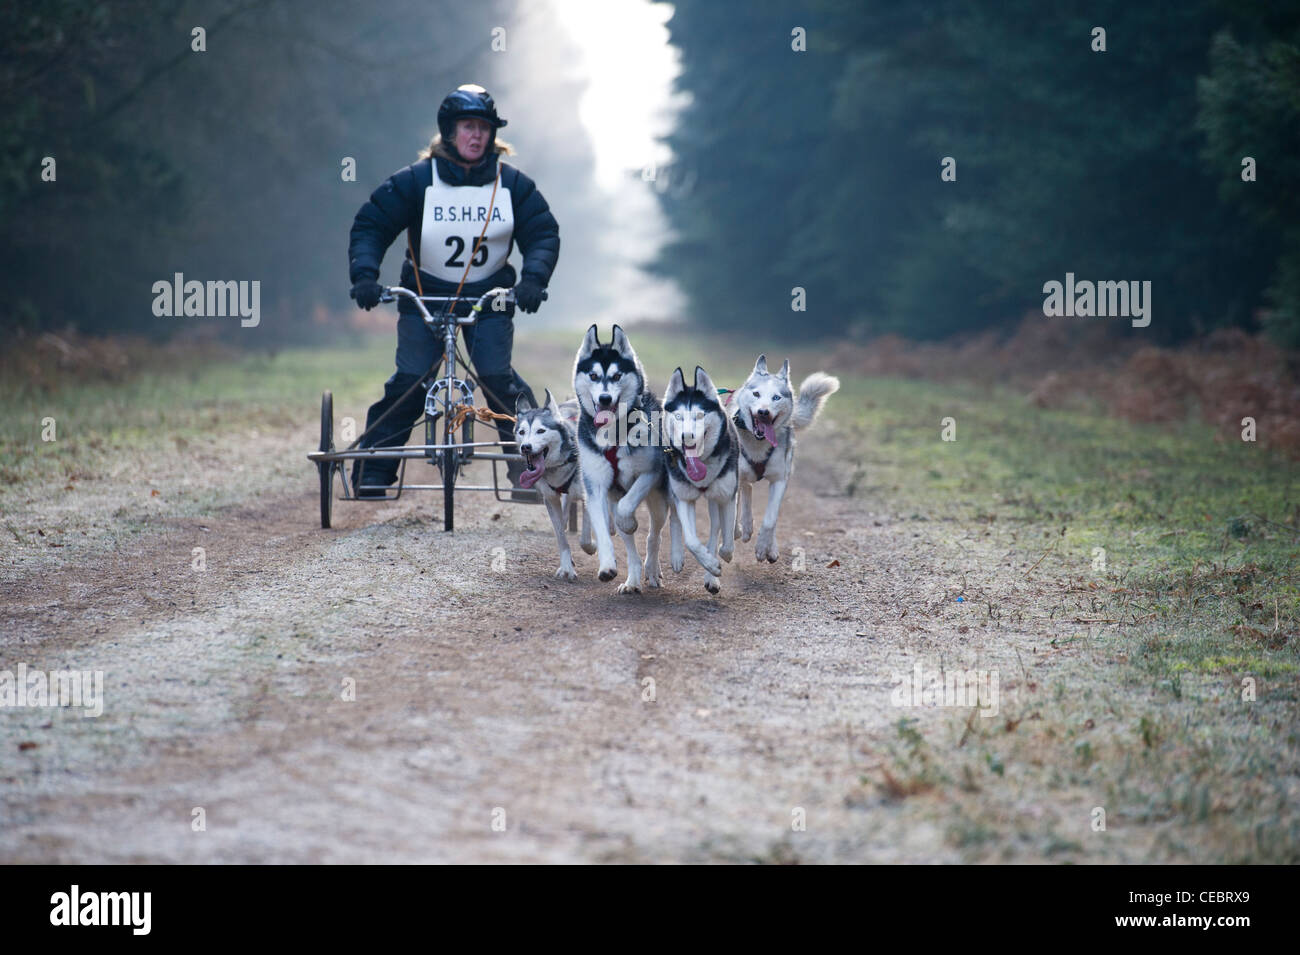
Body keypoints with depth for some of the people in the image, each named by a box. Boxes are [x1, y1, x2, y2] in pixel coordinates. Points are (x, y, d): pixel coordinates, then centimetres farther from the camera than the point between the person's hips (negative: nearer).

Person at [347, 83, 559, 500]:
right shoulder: (416, 181, -9)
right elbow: (370, 226, -6)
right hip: (424, 295, -1)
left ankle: (531, 467, 1)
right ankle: (372, 473, 4)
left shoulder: (512, 184, -4)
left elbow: (543, 234, -2)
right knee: (409, 384, -5)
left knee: (499, 380, -10)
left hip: (489, 297, 1)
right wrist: (364, 276, -21)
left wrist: (532, 279, -19)